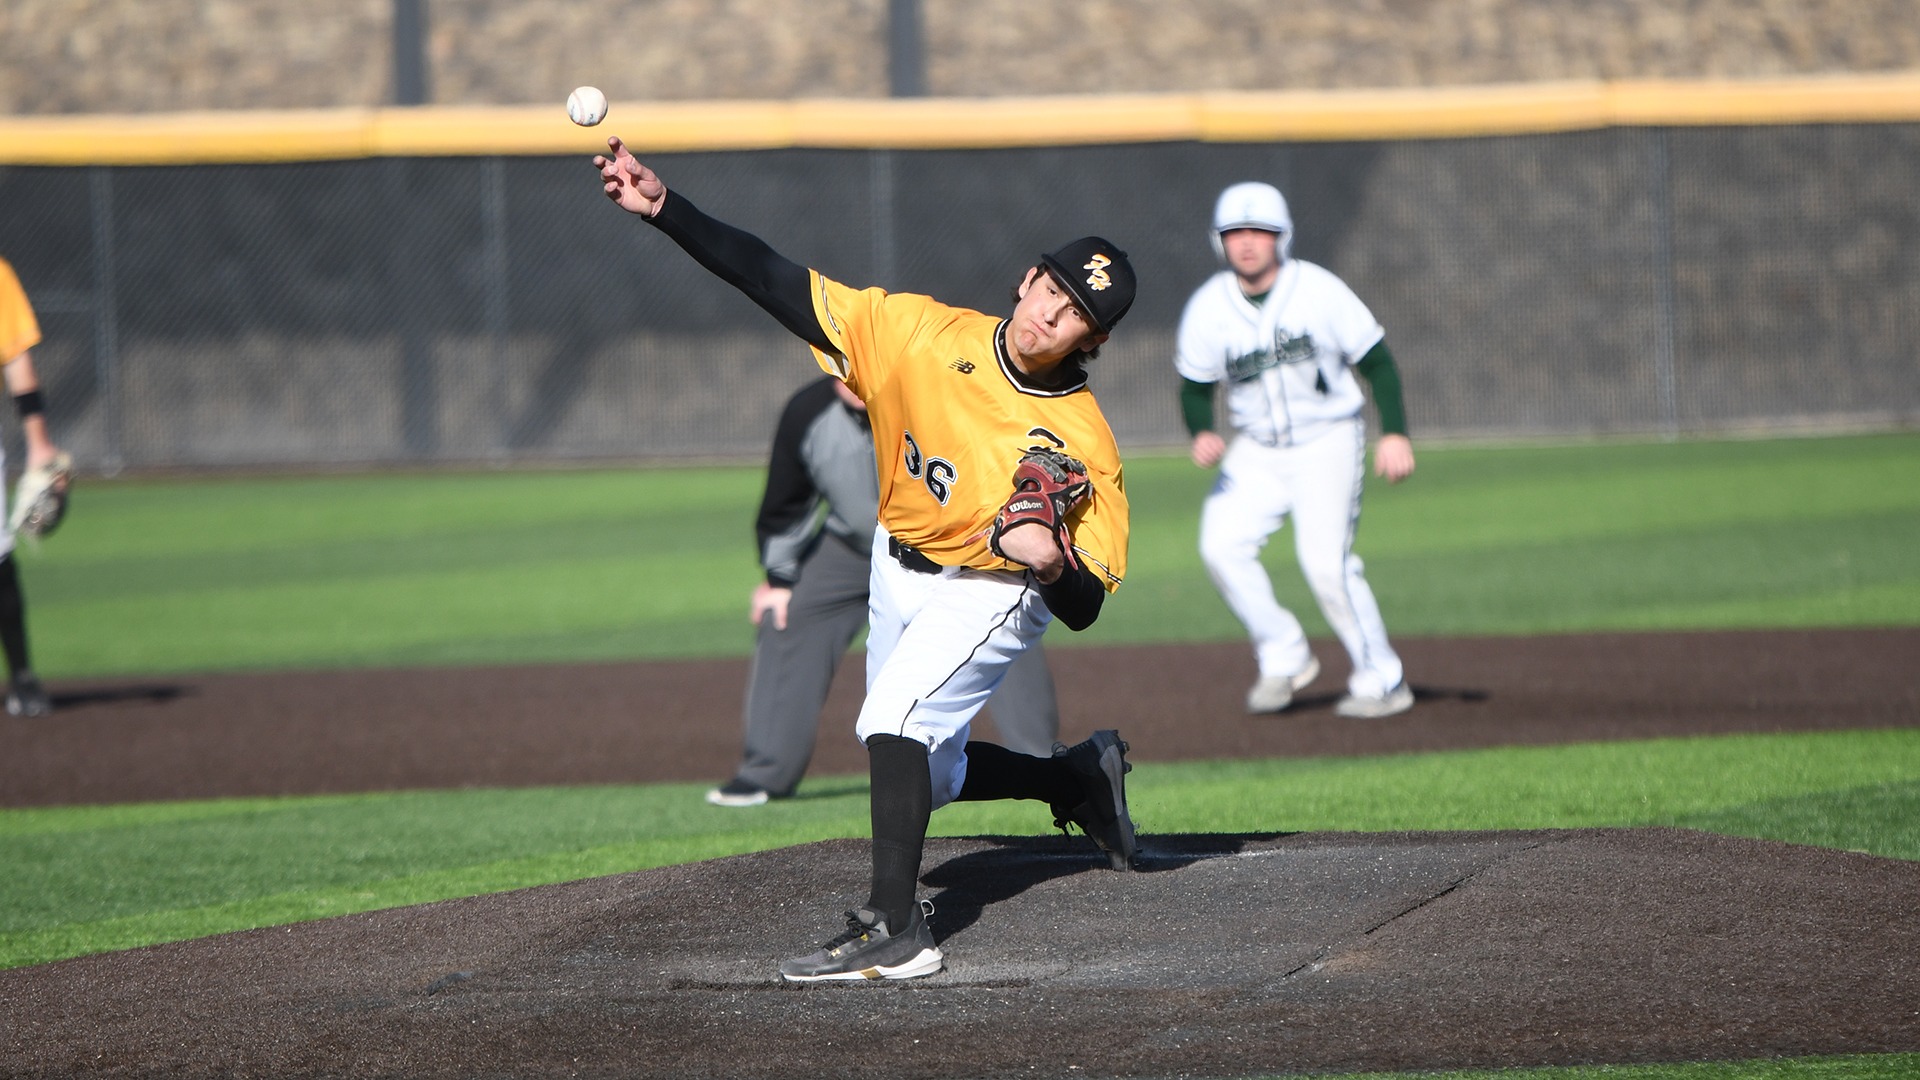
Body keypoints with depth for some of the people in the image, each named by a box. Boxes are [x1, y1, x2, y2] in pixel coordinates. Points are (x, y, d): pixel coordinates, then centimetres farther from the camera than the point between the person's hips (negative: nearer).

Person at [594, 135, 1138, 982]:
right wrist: (662, 209, -28)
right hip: (898, 572, 6)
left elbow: (1083, 610, -22)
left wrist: (1052, 560, -45)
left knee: (893, 719, -29)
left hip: (993, 595, -6)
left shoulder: (1086, 447, -25)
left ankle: (894, 928, -29)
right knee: (923, 779, 19)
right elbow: (784, 286, -19)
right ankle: (1081, 776, 43)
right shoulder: (926, 335, -18)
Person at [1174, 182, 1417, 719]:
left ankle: (1382, 680, -3)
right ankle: (1284, 656, -1)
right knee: (1222, 544, -17)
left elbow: (1376, 361, -5)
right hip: (1256, 450, 4)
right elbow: (1194, 387, 6)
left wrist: (1394, 433, -16)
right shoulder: (1208, 308, -4)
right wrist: (1202, 433, -16)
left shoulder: (1318, 290, -12)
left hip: (1327, 439, -4)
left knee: (1326, 560, -18)